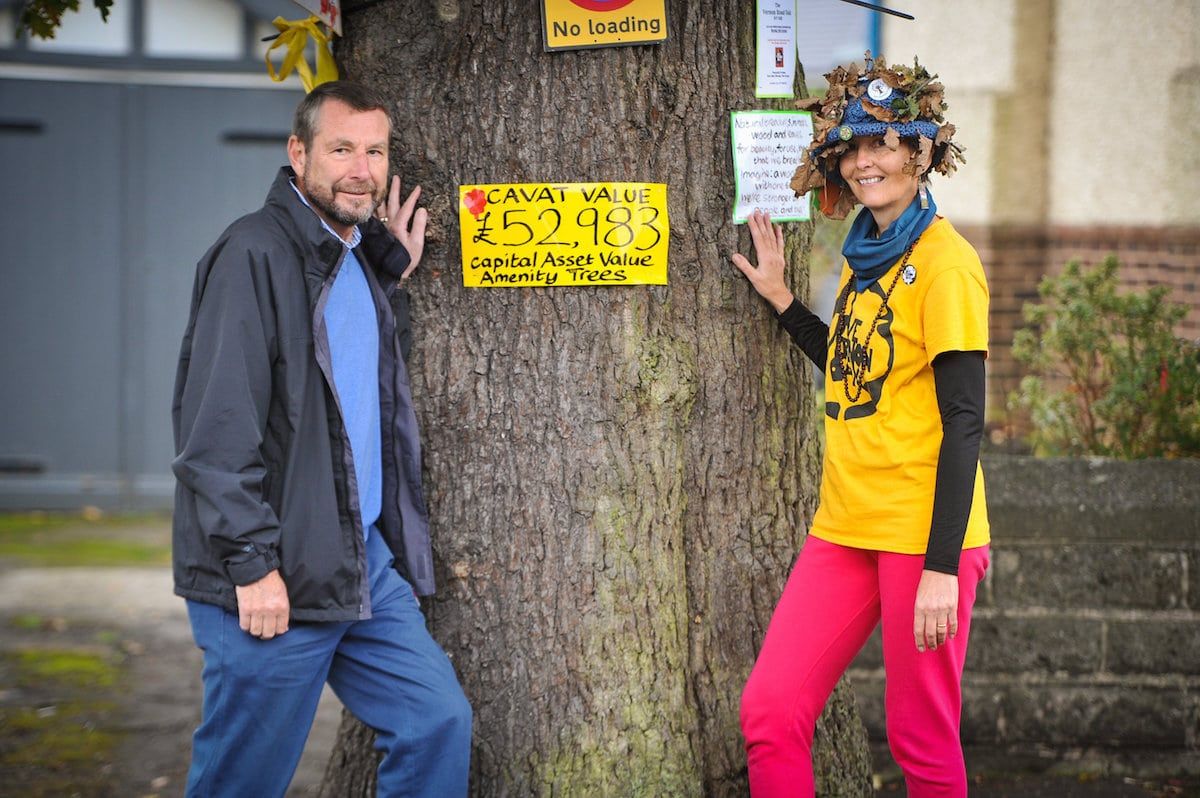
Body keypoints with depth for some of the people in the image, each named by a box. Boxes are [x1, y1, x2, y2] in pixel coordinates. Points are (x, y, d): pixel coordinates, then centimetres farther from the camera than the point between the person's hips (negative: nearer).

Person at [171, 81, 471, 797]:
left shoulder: (364, 260, 13)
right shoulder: (255, 255, -14)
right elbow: (215, 427, -18)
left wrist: (396, 281, 13)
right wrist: (253, 562, -19)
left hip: (368, 564, 8)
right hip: (275, 578, -8)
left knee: (440, 723, 8)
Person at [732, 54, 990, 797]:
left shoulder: (944, 262, -11)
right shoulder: (864, 256, 13)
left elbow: (963, 421, -14)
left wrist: (942, 566, -19)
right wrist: (781, 299, 20)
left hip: (923, 535, -7)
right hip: (846, 529, 7)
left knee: (921, 738, 2)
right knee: (769, 712, -1)